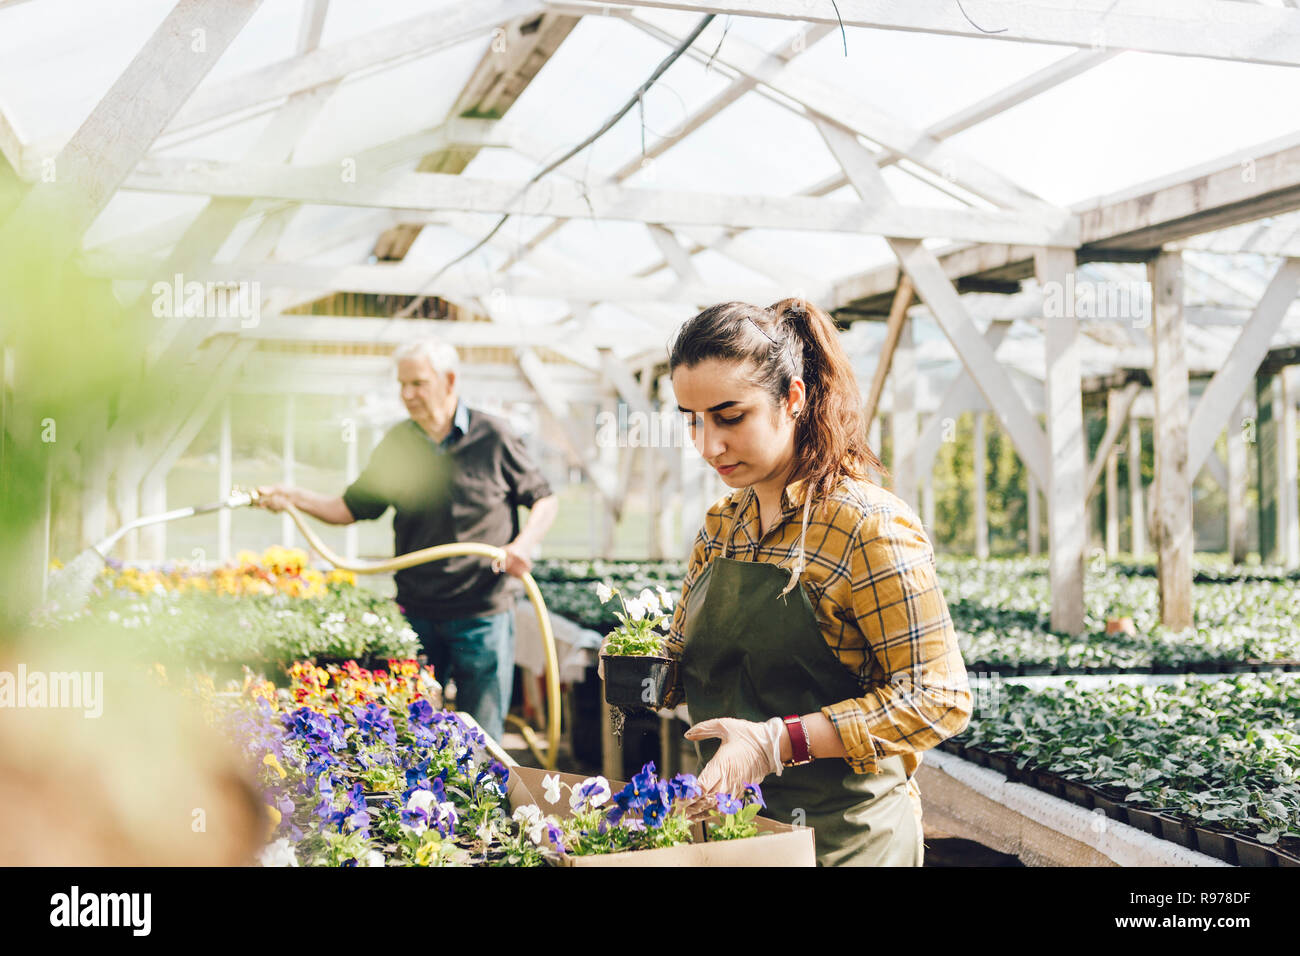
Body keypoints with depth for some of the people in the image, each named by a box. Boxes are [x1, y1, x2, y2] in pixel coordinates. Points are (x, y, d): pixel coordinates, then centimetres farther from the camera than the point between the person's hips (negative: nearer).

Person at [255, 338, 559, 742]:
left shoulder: (492, 436, -4)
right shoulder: (397, 444, 5)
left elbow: (544, 500, 3)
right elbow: (352, 507, 9)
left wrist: (522, 545, -13)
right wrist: (295, 497, -6)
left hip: (482, 614, -3)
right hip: (416, 614, 3)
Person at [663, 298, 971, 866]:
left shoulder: (868, 527, -18)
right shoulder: (720, 527, 5)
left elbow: (937, 698, -21)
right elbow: (687, 657, 16)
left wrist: (779, 741, -28)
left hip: (842, 839, -6)